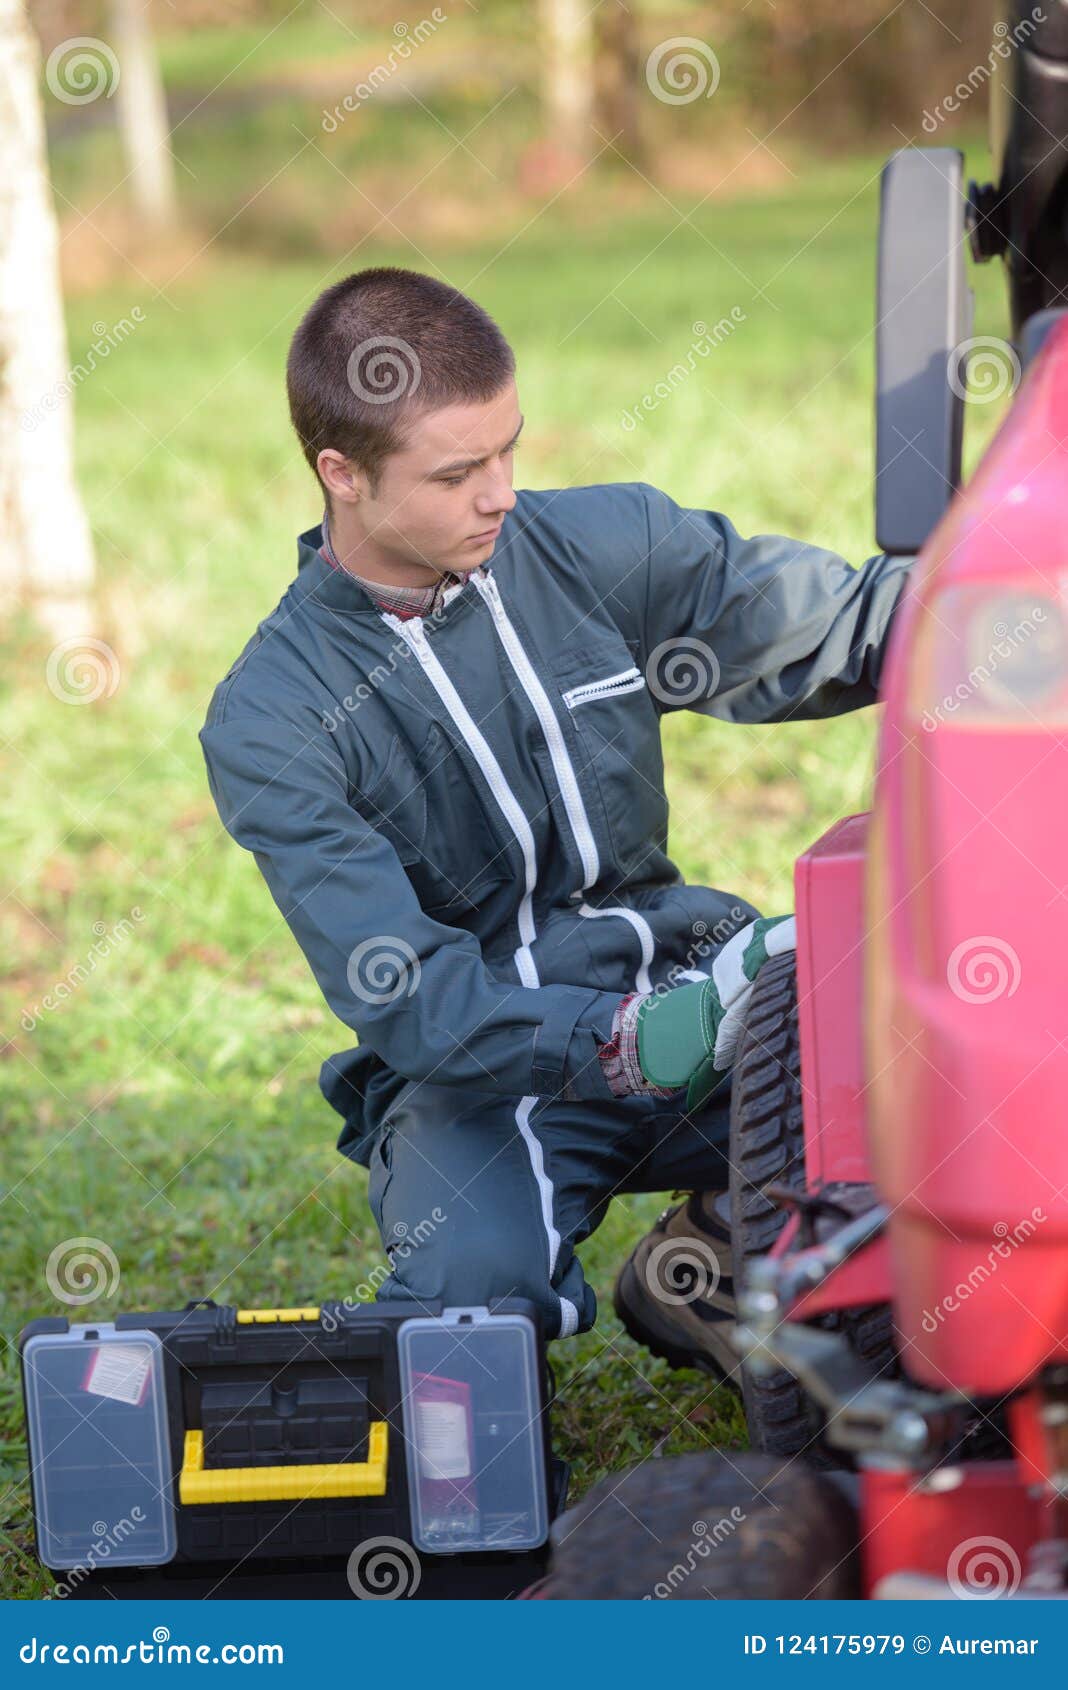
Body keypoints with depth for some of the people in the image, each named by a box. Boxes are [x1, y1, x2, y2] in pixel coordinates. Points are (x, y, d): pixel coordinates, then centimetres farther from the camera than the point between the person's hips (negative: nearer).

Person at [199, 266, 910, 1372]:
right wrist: (641, 1041, -33)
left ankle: (703, 1265, 5)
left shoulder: (604, 544, 2)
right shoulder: (269, 722, -10)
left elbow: (857, 622, 8)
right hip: (471, 1068, -3)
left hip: (669, 979, 3)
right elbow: (409, 998, -19)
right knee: (479, 1280, -34)